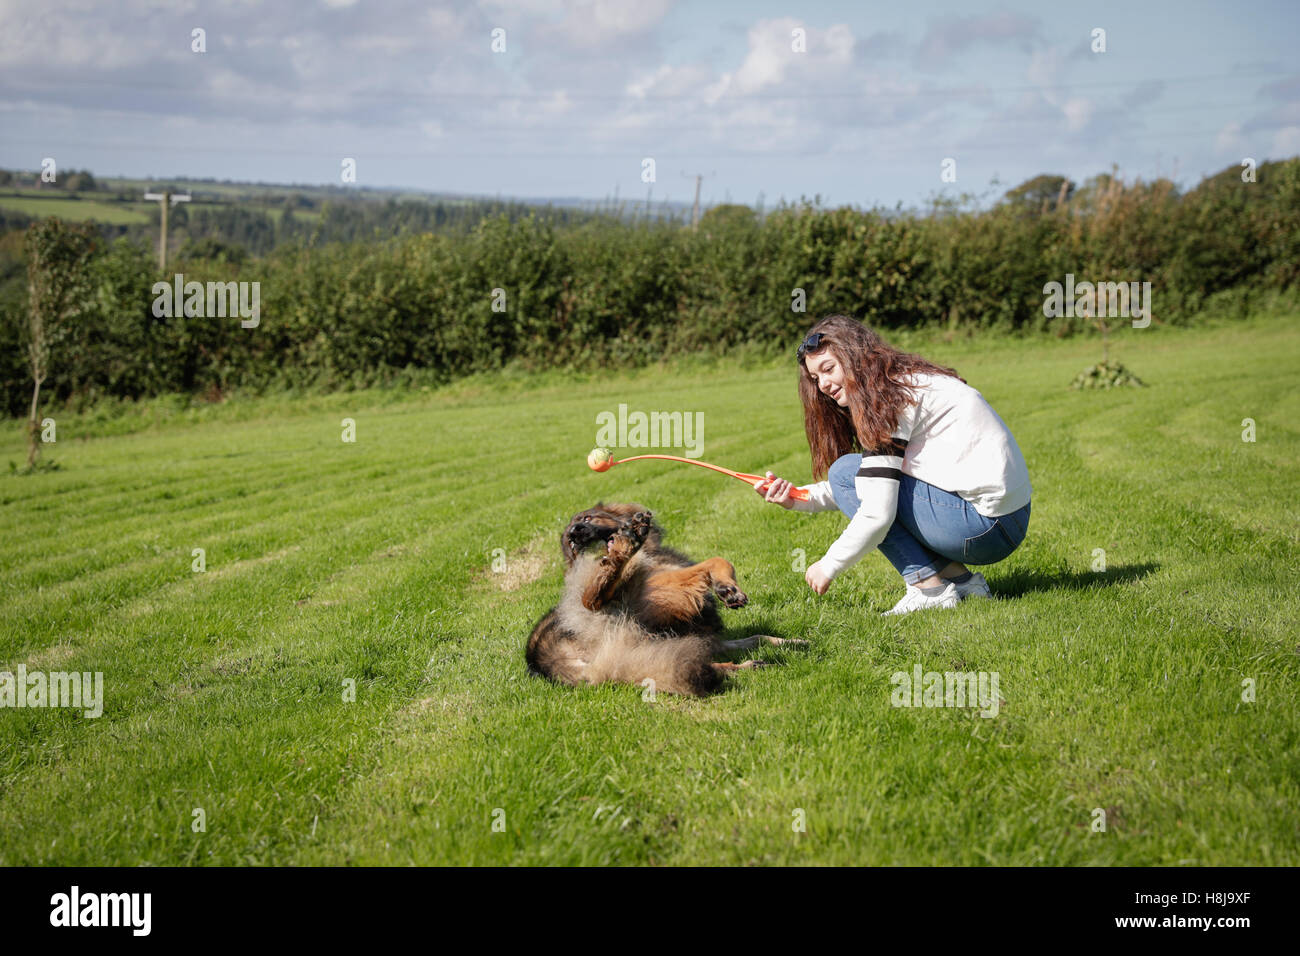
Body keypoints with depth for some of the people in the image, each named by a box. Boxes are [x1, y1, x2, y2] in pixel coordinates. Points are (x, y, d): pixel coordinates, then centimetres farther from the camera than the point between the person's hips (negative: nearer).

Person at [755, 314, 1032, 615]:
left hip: (984, 526, -10)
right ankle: (961, 579, 10)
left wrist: (828, 566, -5)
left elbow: (877, 513, -18)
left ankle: (929, 587, -8)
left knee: (847, 472, -6)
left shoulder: (891, 396, -12)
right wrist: (797, 498, 9)